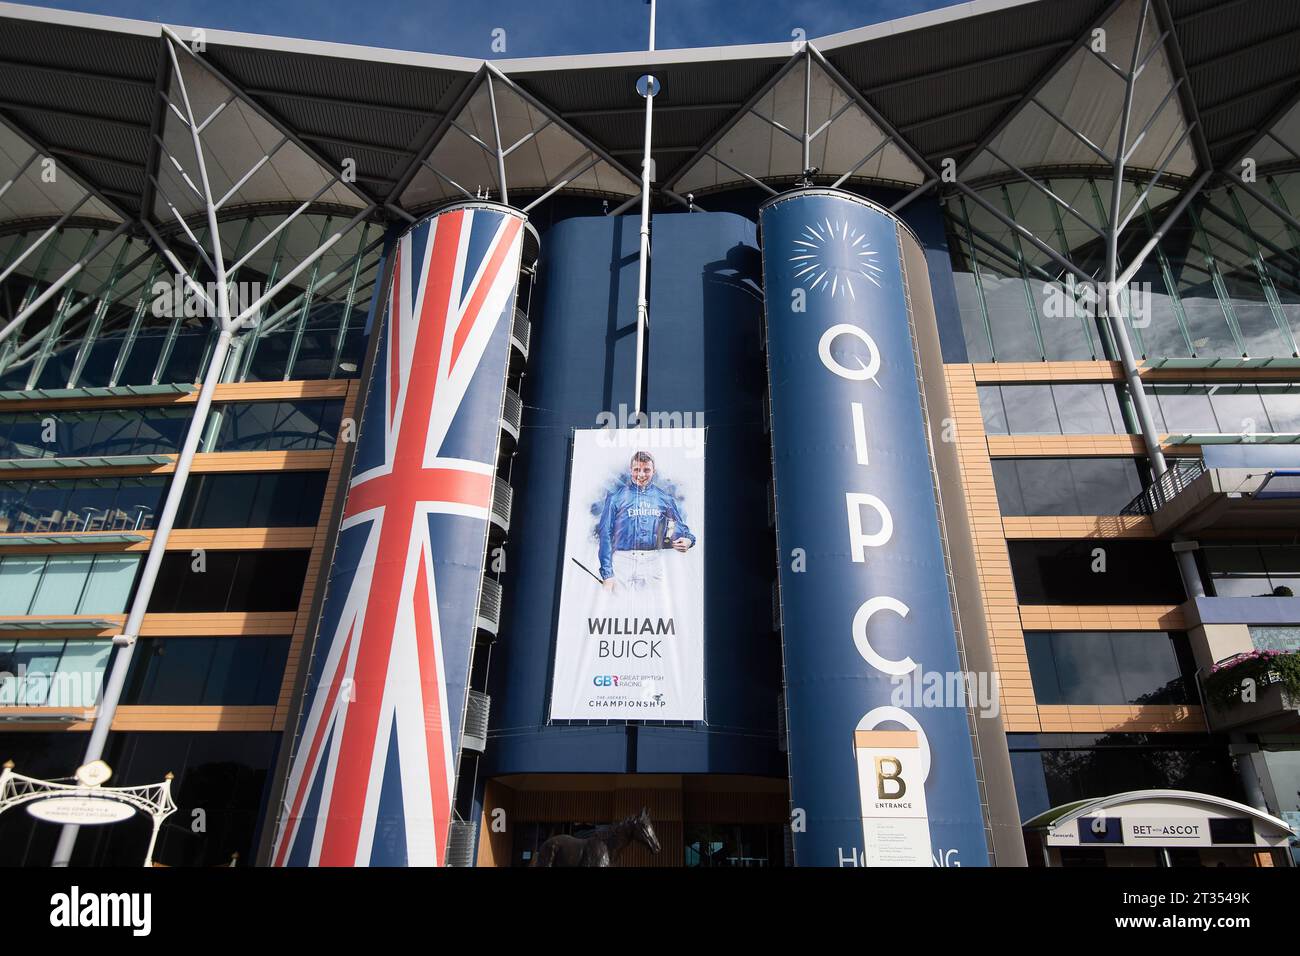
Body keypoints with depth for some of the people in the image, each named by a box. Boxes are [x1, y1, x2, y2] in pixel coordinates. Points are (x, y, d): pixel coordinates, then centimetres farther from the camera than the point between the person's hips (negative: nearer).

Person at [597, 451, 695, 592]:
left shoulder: (665, 497, 11)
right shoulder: (616, 497, 4)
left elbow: (681, 528, 13)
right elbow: (605, 535, 0)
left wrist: (687, 540, -12)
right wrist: (607, 574, -7)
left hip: (653, 563, 2)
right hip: (622, 562, -2)